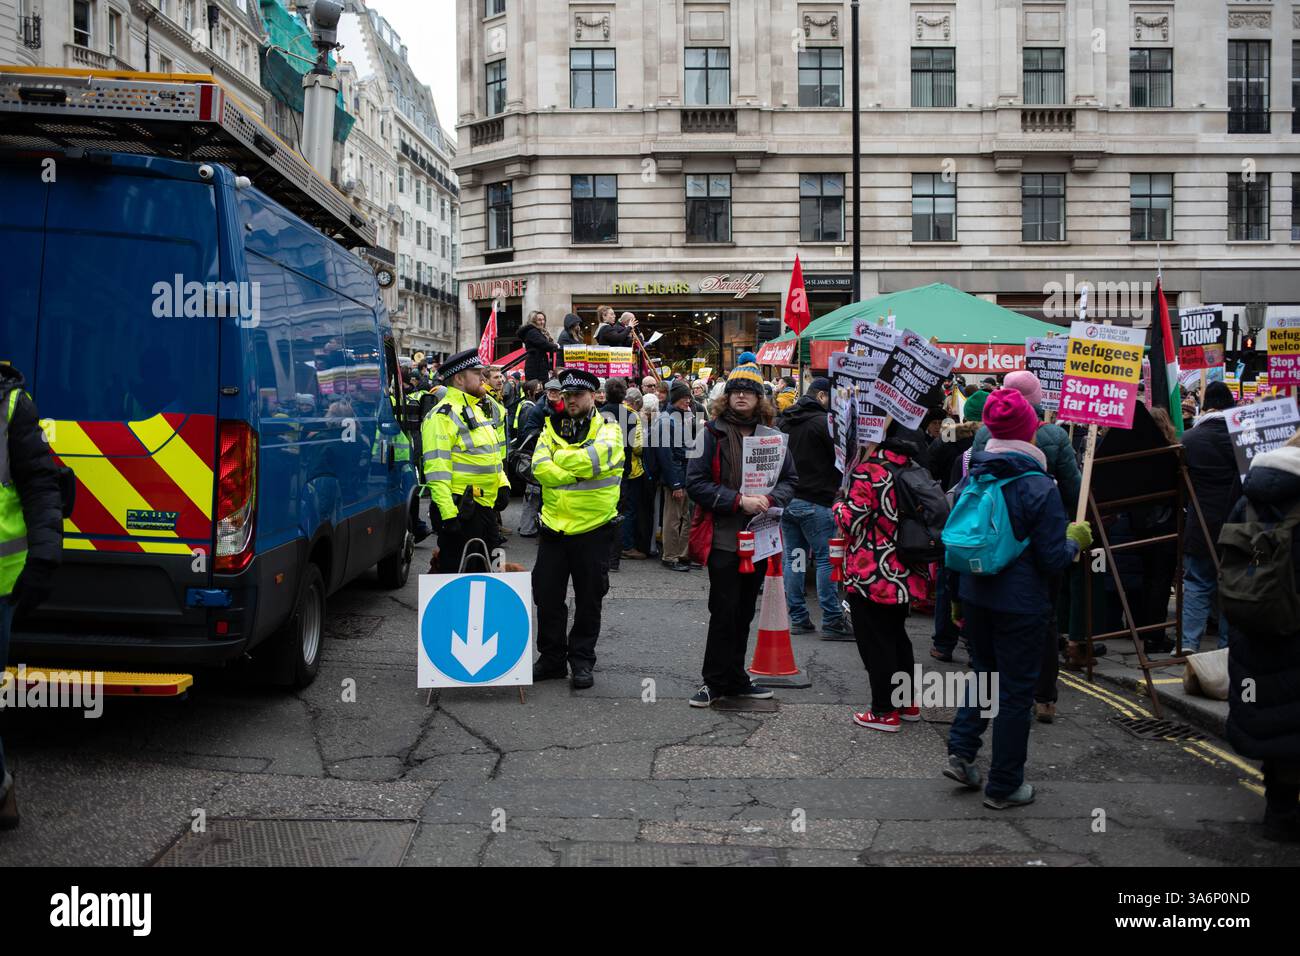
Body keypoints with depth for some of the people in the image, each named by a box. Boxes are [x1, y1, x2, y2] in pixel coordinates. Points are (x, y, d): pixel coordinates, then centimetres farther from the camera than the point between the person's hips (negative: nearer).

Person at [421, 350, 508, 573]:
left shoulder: (480, 409, 17)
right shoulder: (443, 415, -14)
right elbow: (436, 469, -20)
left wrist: (503, 485, 13)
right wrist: (448, 513, -25)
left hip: (486, 506, 9)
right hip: (460, 510, -9)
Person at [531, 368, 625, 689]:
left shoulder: (607, 428, -2)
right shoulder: (552, 427, 8)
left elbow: (596, 457, -23)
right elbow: (540, 467, -9)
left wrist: (559, 458, -12)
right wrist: (577, 471, -19)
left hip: (592, 527, -3)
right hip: (554, 526, 3)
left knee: (588, 600, 6)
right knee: (547, 596, 8)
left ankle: (582, 661, 18)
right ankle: (552, 659, 21)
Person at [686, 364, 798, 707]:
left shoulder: (771, 435, 8)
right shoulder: (712, 434, -4)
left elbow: (789, 479, 11)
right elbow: (696, 483, -9)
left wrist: (772, 500, -10)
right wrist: (739, 501, -17)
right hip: (724, 537, -4)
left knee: (744, 612, 12)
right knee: (724, 612, -2)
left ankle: (734, 678, 24)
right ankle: (715, 681, 11)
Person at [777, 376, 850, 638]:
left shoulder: (783, 421, 11)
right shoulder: (823, 421, -11)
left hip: (786, 499, 7)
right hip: (814, 502, -7)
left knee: (793, 559, 9)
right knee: (826, 560, -2)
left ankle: (798, 619, 12)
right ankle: (832, 622, -1)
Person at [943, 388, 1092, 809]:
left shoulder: (974, 477, 1)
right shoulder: (1039, 487, -17)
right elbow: (1054, 559, -15)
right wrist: (1075, 540, 6)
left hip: (975, 596, 6)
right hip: (1019, 604, -5)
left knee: (983, 672, 24)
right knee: (1016, 690, 7)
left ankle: (961, 751, 14)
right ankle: (1004, 786, 16)